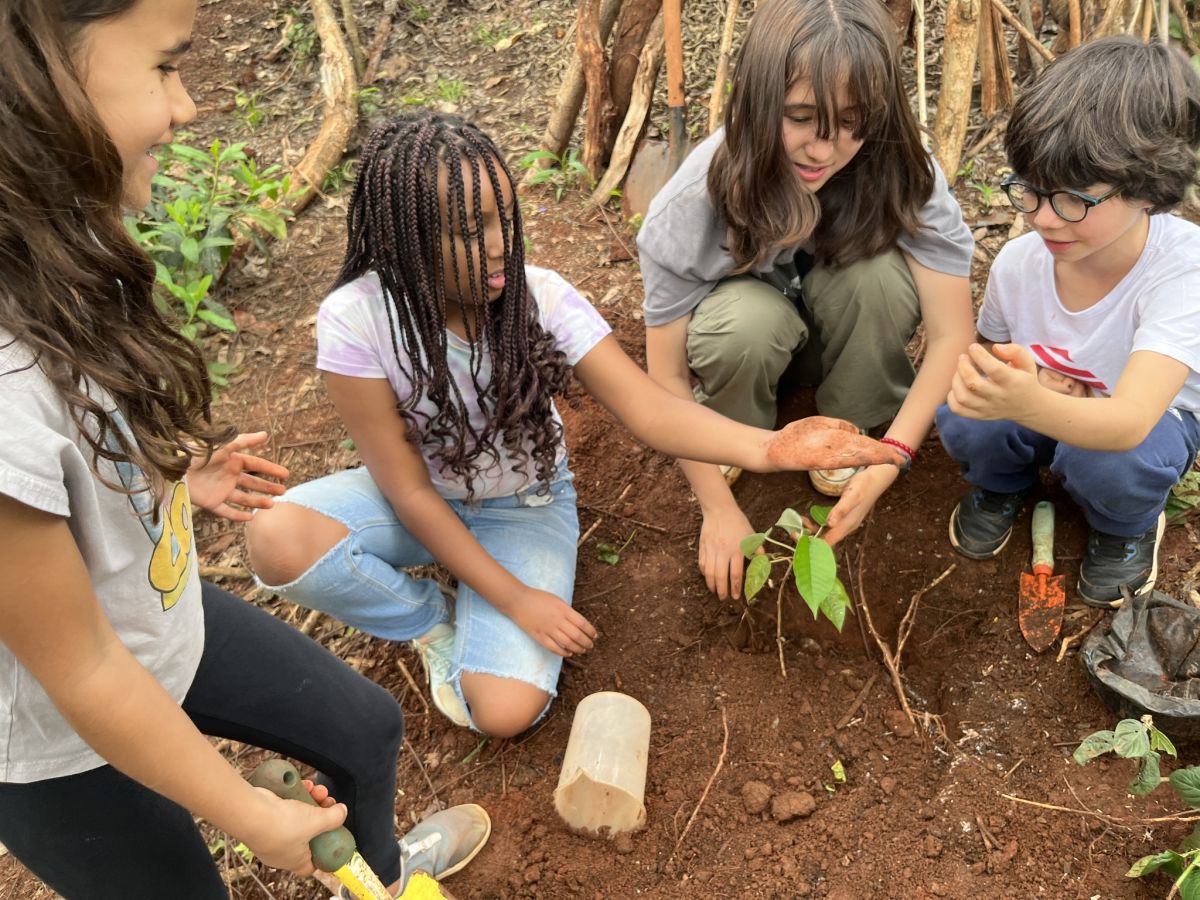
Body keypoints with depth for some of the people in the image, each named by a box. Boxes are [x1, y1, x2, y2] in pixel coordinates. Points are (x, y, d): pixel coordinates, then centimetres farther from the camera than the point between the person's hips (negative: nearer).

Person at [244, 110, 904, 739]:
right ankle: (432, 621, -2)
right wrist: (514, 599, -22)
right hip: (424, 505, 1)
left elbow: (647, 409, -28)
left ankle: (474, 627, 15)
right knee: (277, 540, -30)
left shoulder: (539, 297, -23)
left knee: (507, 711, -21)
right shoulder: (356, 320, -25)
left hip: (525, 508, 0)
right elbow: (407, 487, -20)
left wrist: (766, 448, -48)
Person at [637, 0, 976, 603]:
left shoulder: (900, 172, -30)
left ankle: (850, 428, -5)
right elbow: (667, 376, -24)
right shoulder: (696, 200, -31)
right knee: (747, 322, -37)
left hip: (845, 335, 1)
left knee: (879, 270, -33)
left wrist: (887, 460, -37)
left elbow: (952, 334, -28)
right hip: (749, 313, -1)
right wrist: (719, 508, -24)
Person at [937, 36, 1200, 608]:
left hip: (1150, 417, -2)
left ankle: (1128, 525, 2)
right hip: (1044, 405, 3)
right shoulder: (1018, 261, -20)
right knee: (963, 414, -29)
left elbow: (1129, 422, -44)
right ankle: (1002, 484, 8)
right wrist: (1015, 382, -22)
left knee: (1109, 465, -37)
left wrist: (1029, 404, -65)